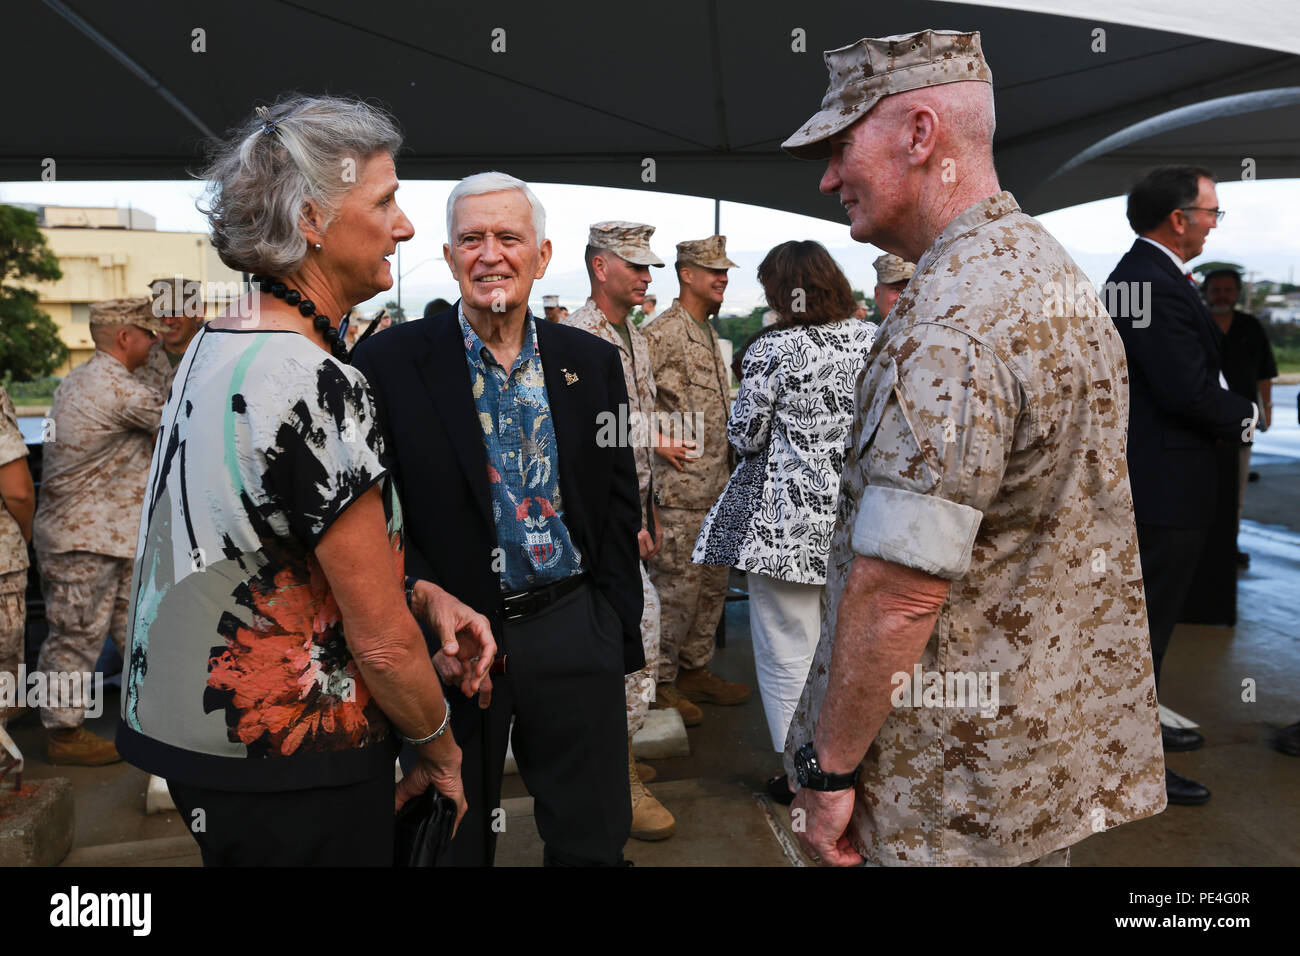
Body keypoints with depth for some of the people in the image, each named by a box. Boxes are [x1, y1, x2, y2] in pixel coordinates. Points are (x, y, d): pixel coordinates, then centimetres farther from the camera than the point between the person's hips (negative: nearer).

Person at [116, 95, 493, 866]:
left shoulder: (217, 343, 4)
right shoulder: (319, 386, -26)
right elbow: (383, 641, -22)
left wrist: (423, 595, 1)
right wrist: (442, 752, -4)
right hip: (292, 771, -9)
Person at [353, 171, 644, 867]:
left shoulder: (592, 361, 4)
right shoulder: (391, 361, -5)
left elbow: (618, 502, 7)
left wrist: (617, 633, 5)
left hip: (574, 630, 2)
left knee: (593, 843, 15)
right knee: (453, 847, 16)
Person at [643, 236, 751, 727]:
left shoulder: (709, 332, 17)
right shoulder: (662, 331, -13)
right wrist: (655, 442, -19)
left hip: (716, 481, 9)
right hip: (679, 485, -9)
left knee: (713, 580, 15)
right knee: (677, 584, -4)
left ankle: (694, 668, 28)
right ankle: (659, 681, 10)